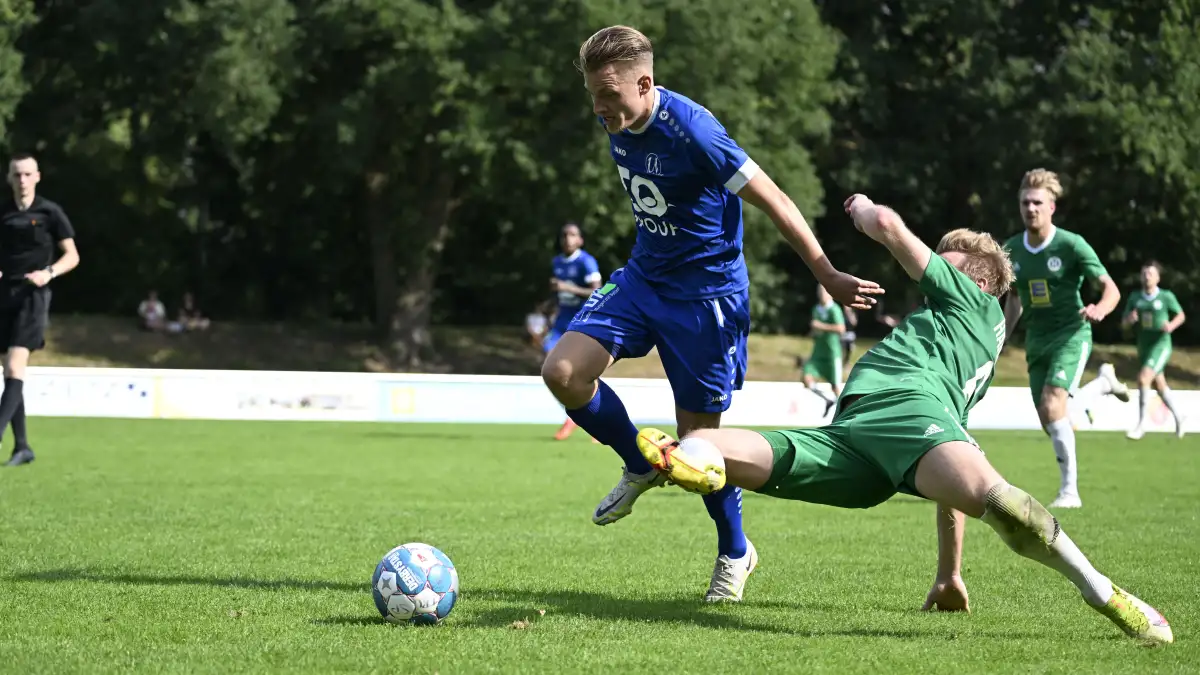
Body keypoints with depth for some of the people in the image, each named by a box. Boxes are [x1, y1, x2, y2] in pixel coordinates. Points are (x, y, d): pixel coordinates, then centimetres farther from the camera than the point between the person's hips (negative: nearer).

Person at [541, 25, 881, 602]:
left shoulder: (691, 131, -26)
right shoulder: (616, 123, -3)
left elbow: (773, 201, -20)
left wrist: (828, 275, -17)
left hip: (705, 291, -7)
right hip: (642, 275, 7)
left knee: (698, 436, -1)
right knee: (562, 371, -12)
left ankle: (734, 552, 25)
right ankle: (639, 466, 14)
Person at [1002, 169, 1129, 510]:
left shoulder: (1071, 245, -14)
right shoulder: (1011, 250, 2)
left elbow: (1112, 289, -16)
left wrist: (1100, 309, -37)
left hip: (1071, 333, -6)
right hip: (1036, 340, 6)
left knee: (1052, 405, -25)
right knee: (1050, 421, 7)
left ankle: (1069, 490, -15)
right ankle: (1104, 382, 40)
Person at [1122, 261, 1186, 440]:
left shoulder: (1166, 296, -8)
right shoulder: (1135, 298, 3)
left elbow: (1181, 315, 5)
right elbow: (1124, 323, 8)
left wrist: (1171, 325, -16)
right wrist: (1130, 319, -16)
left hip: (1161, 345, -5)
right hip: (1143, 347, 5)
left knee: (1143, 379, -22)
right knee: (1160, 385, 15)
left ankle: (1141, 425, -15)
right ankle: (1178, 417, 37)